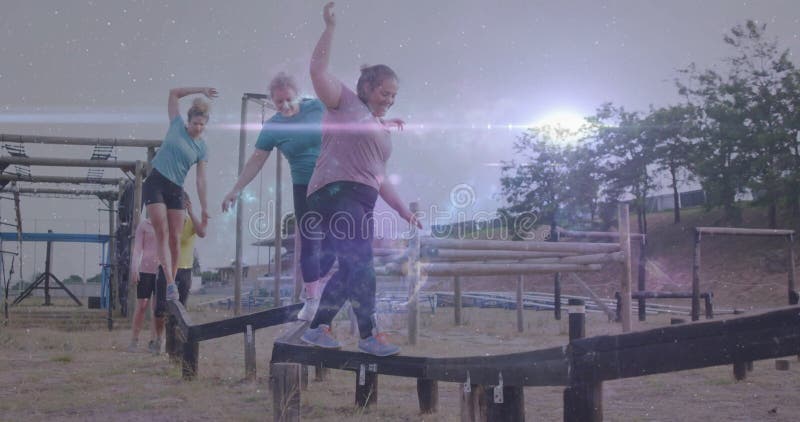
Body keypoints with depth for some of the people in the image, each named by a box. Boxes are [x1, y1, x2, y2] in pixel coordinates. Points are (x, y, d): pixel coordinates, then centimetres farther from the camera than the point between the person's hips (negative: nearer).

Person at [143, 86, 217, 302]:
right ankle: (170, 283, -20)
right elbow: (173, 93, 6)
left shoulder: (202, 149, 6)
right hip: (155, 184, -2)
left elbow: (201, 180, 4)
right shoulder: (177, 126, 4)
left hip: (175, 190, 2)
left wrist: (204, 207, -1)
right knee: (162, 232, -13)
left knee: (175, 237, -3)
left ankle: (172, 281, 7)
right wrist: (200, 90, 4)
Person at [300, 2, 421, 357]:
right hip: (335, 193, -9)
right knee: (361, 263, -14)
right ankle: (369, 335, -9)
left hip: (361, 202, 9)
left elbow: (379, 179, 29)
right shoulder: (345, 101, 7)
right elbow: (318, 70, -8)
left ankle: (317, 328, 16)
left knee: (351, 269, 6)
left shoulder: (381, 129, 27)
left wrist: (403, 210, 24)